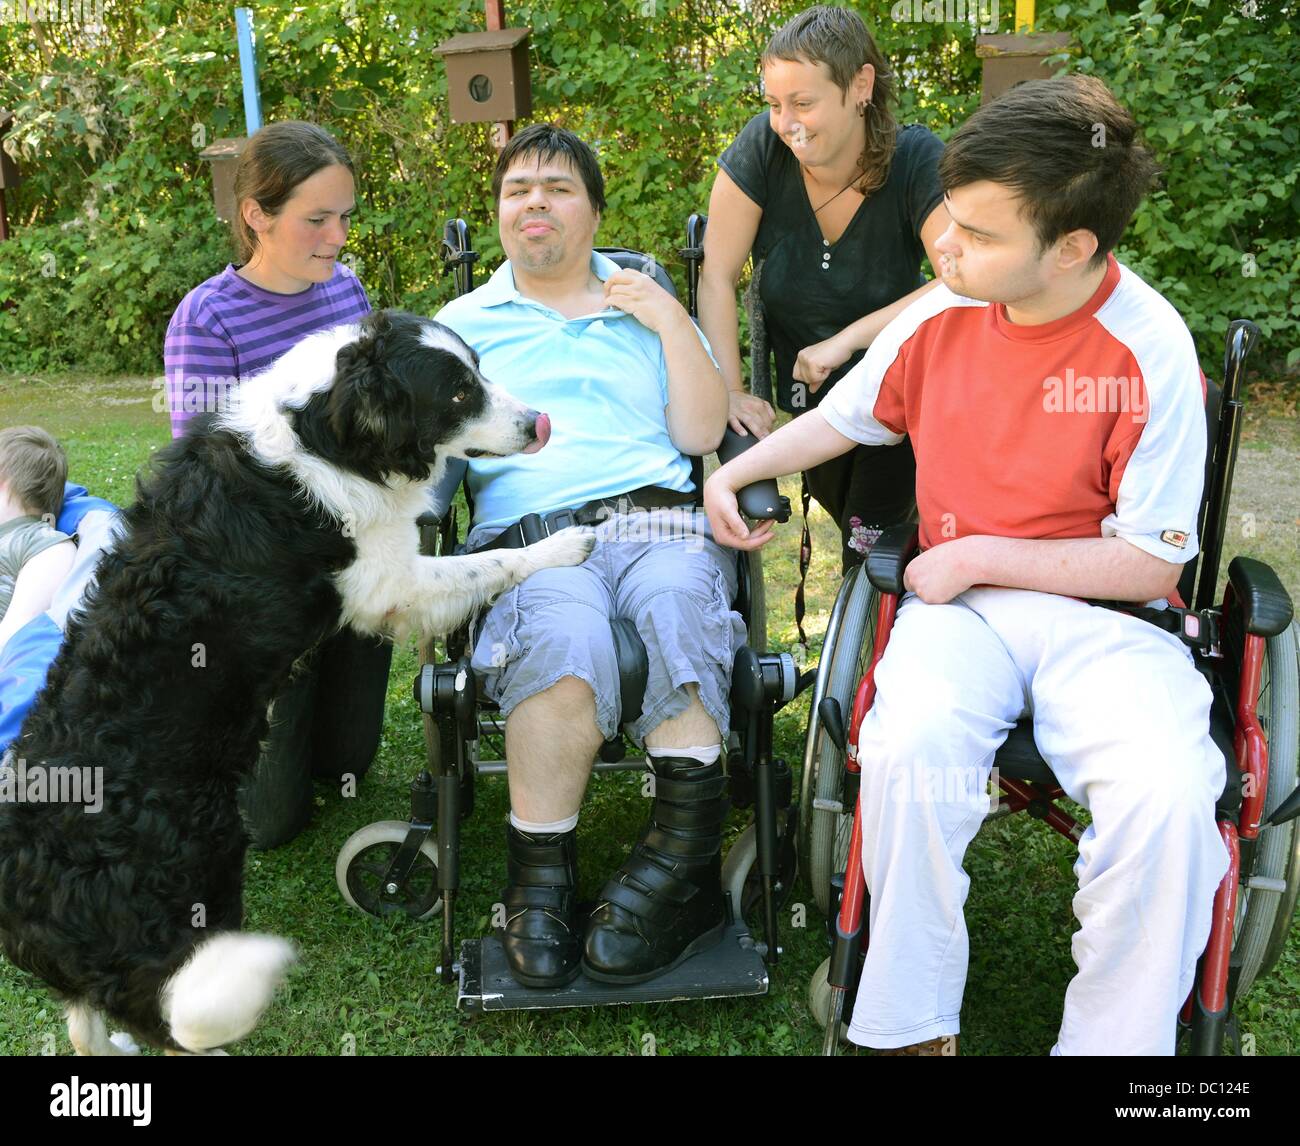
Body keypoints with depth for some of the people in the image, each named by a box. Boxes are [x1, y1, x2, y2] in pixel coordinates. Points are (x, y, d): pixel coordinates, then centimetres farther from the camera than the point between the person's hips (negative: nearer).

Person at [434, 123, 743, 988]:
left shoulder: (650, 307, 25)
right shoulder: (463, 323, 26)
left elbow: (701, 435, 13)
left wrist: (672, 322, 6)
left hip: (658, 520, 1)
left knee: (676, 607, -35)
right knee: (565, 639, -36)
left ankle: (682, 861, -31)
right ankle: (541, 880, -24)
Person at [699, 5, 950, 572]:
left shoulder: (916, 160, -18)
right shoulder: (762, 147, -14)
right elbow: (717, 277, -13)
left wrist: (847, 340, -31)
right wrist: (730, 392, -21)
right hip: (806, 397, 2)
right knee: (859, 532, 1)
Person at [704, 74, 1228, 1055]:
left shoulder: (1150, 349, -10)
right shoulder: (943, 315, 2)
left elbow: (1151, 564, -7)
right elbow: (839, 419, 20)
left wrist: (979, 555, -11)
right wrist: (738, 470, 4)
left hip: (1102, 612, -2)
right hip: (960, 604, 2)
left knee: (1168, 798, -31)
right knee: (908, 749, -31)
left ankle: (1114, 1038, -4)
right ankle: (914, 1029, -10)